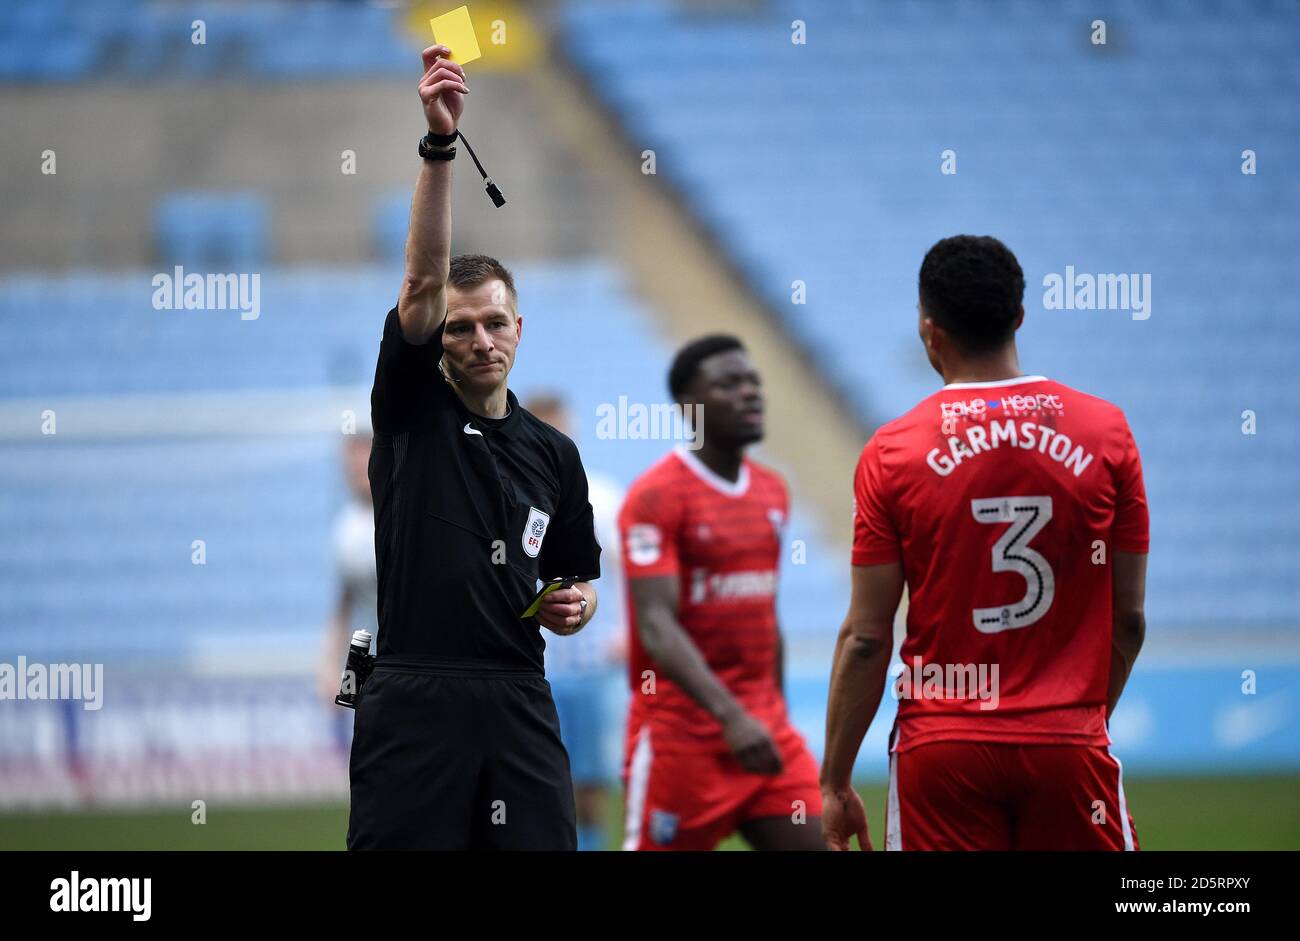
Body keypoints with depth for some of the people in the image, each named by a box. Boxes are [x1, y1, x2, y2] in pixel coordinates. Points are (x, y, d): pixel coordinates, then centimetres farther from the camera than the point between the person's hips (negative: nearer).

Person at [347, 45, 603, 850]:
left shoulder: (553, 452, 14)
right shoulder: (412, 408, 4)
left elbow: (578, 583, 23)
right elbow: (424, 279, -10)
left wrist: (574, 606, -3)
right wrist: (440, 143, -22)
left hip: (517, 702, 3)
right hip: (413, 700, -3)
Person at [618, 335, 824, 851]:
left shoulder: (772, 491, 12)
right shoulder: (656, 497, -11)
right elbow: (656, 627, -21)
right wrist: (731, 716, -31)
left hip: (764, 728, 7)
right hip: (682, 728, -7)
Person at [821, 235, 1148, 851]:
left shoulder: (891, 453, -4)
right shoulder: (1106, 434, 1)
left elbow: (865, 639, -3)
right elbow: (1128, 620, 5)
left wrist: (835, 781, 3)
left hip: (942, 752, -1)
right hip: (1068, 746, 1)